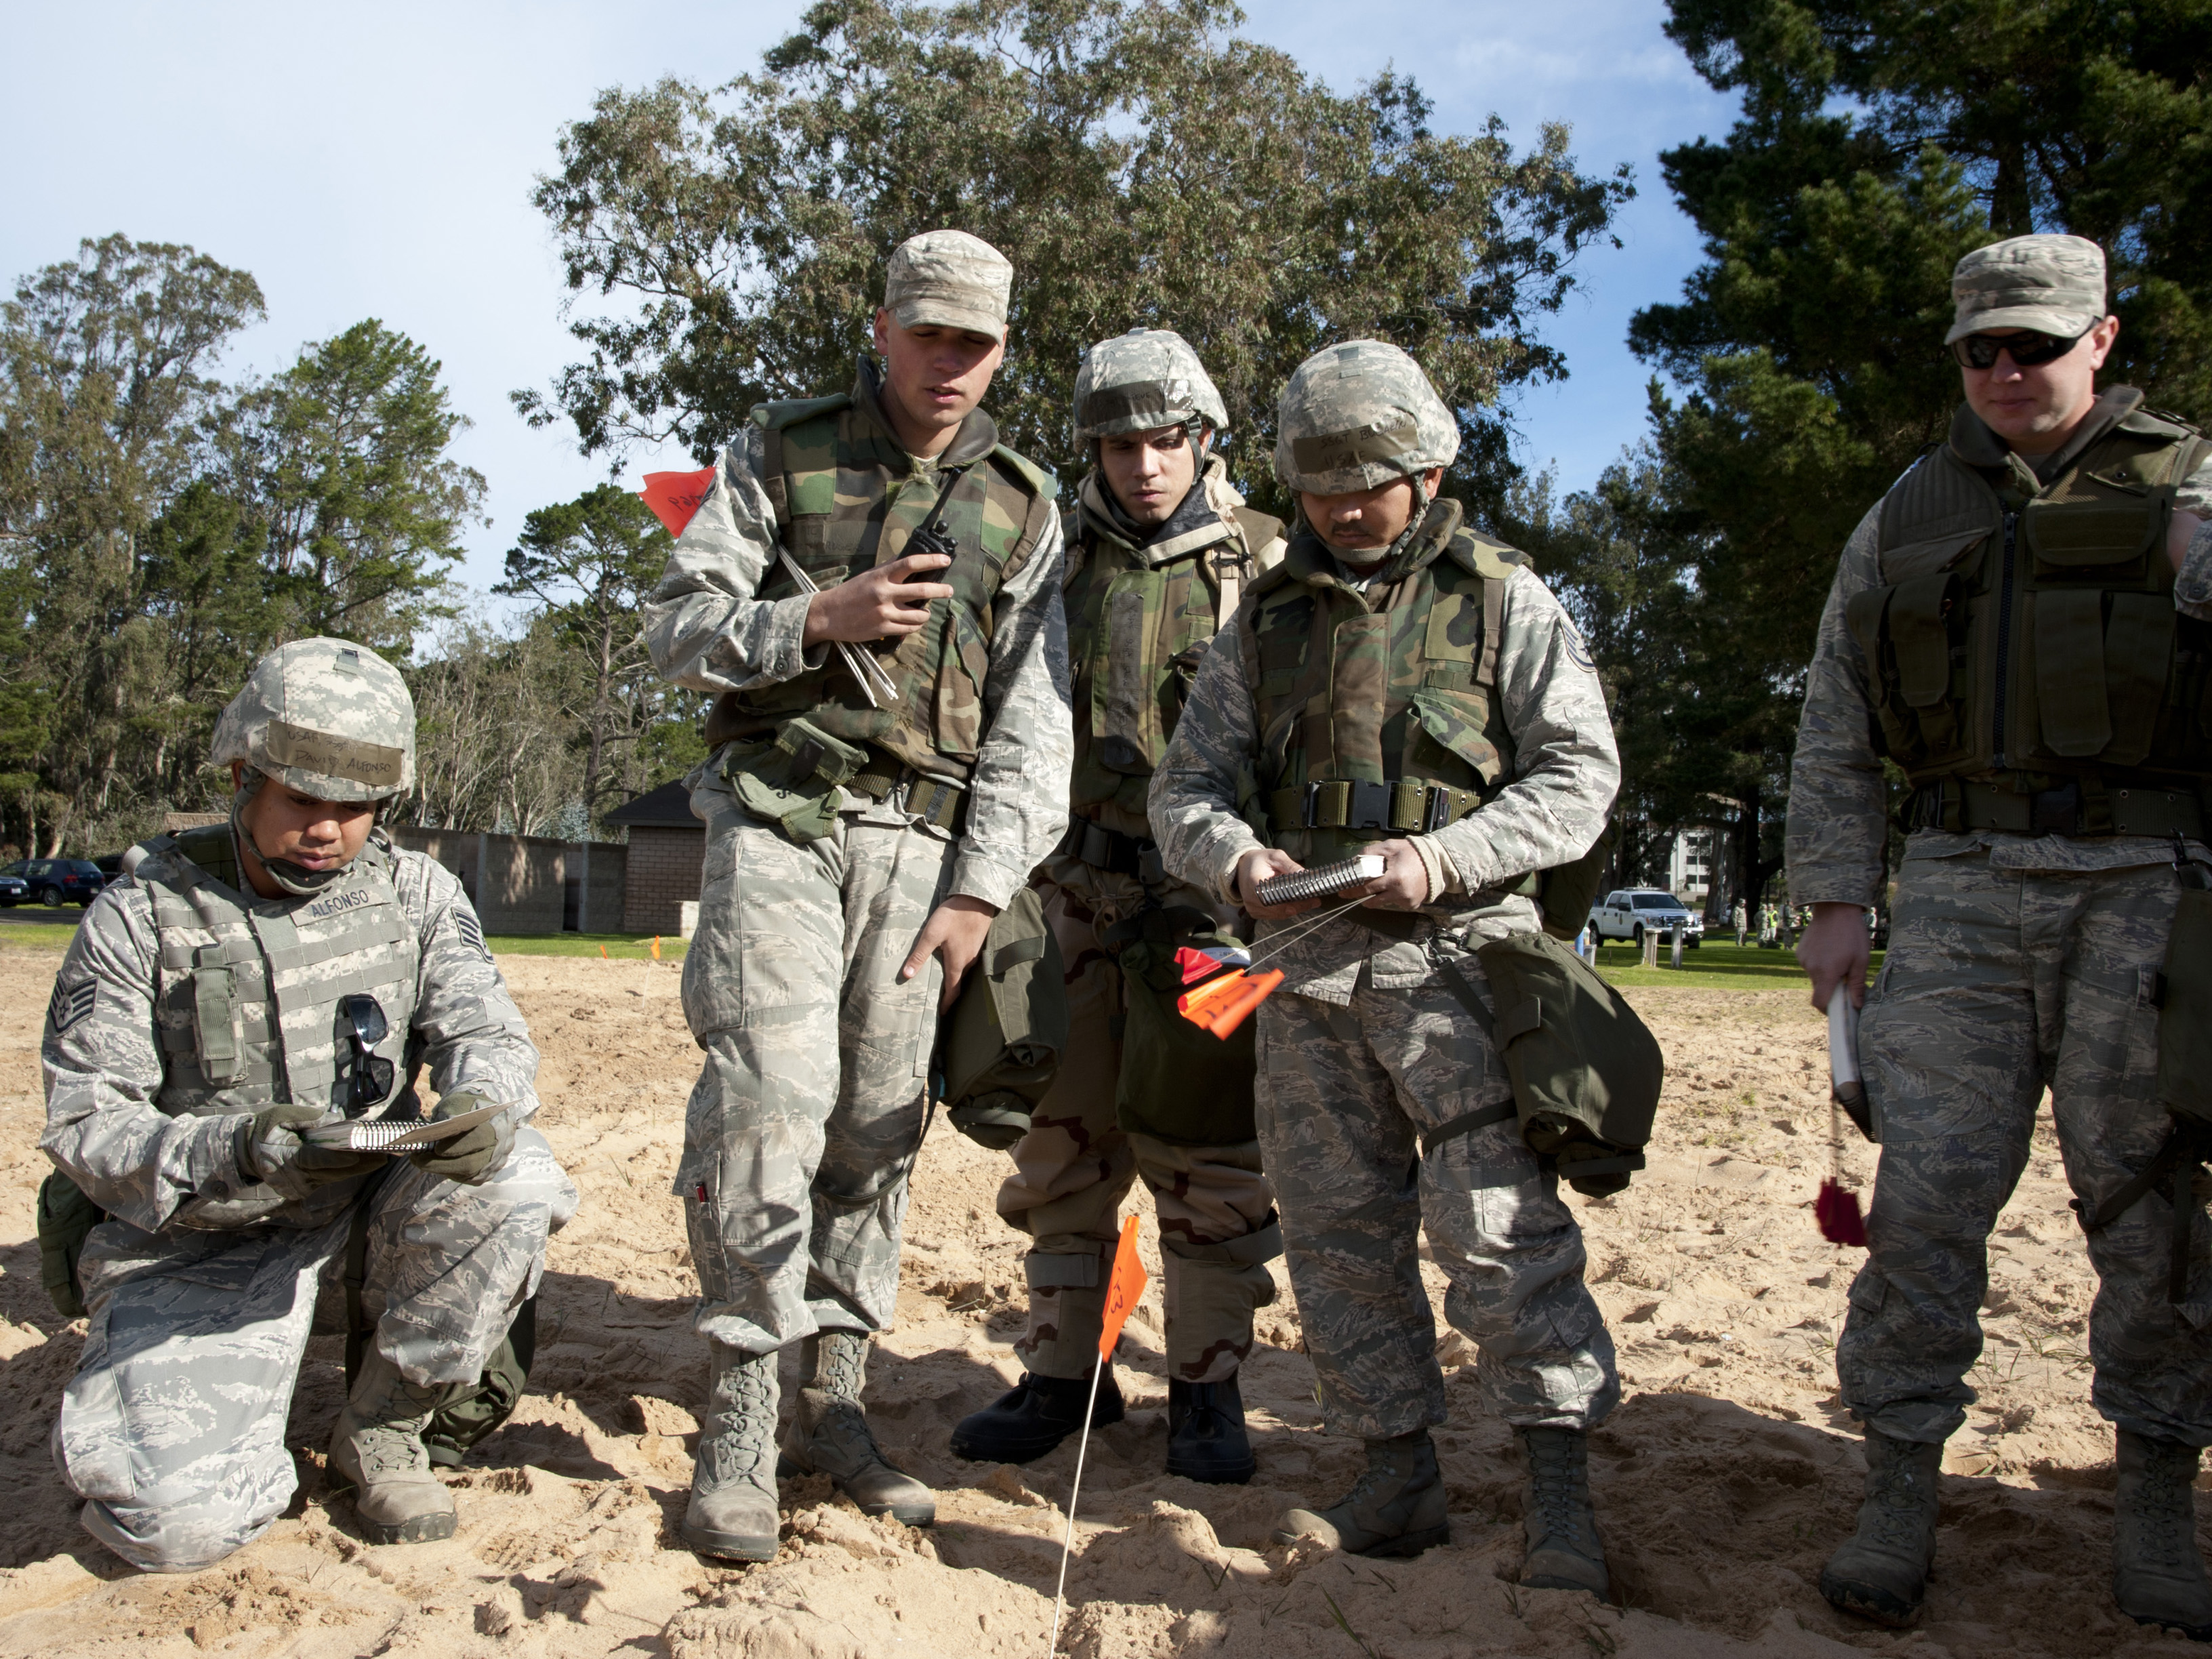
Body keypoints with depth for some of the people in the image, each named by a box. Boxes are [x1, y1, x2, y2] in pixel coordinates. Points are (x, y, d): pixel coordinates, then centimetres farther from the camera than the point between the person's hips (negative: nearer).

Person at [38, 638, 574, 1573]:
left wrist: (485, 1104, -31)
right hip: (195, 1235, -3)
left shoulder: (416, 894, 3)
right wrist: (234, 1152, -31)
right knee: (177, 1521, -23)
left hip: (372, 1195, 3)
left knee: (517, 1179, -29)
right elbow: (85, 1127, -9)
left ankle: (382, 1432, -6)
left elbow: (487, 1033, -4)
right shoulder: (140, 917, -6)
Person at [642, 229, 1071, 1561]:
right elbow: (677, 628, 5)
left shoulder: (1022, 506, 12)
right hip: (780, 816, -2)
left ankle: (835, 1398, 15)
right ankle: (742, 1426, -3)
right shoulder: (779, 455, 8)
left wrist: (981, 888, -2)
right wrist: (819, 617, -13)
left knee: (879, 1126, 3)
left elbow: (1032, 716, 7)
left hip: (924, 841, 2)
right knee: (769, 1103, -13)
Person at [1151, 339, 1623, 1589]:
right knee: (1338, 1232, 8)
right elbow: (1188, 785, 12)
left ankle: (1564, 1496, 3)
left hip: (1454, 956, -4)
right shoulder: (1267, 619, 15)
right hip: (1307, 968, 4)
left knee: (1501, 1227, -9)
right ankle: (1403, 1482, 20)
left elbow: (1579, 773, -1)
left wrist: (1445, 857, -16)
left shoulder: (1505, 602, 5)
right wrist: (1238, 860, -10)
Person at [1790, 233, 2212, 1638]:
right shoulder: (1908, 519, 14)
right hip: (1963, 890, 1)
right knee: (1928, 1190, -4)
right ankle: (1903, 1490, 6)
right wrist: (1835, 897, 5)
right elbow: (1834, 730, 12)